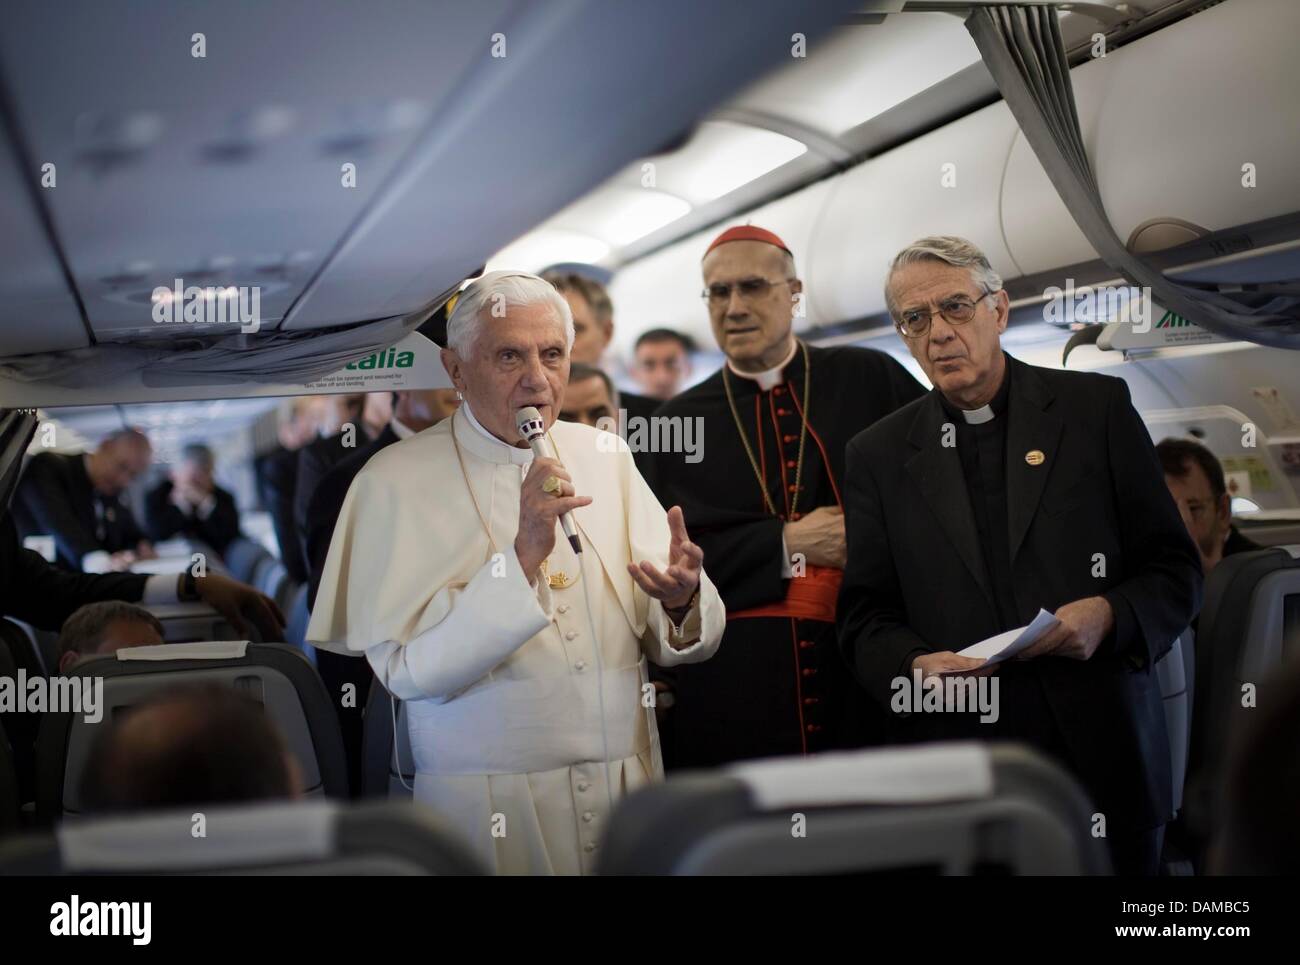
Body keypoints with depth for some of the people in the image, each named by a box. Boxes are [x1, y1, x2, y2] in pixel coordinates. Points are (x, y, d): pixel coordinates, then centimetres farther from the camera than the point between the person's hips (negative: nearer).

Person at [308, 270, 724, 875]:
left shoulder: (604, 458, 3)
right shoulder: (396, 481, -8)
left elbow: (679, 641, 2)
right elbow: (408, 670, -16)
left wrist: (681, 602, -20)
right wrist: (522, 557, -25)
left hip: (628, 793, 4)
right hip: (493, 809, -3)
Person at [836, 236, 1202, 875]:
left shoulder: (1097, 408, 3)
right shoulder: (878, 455, 7)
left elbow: (1175, 570, 4)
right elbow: (865, 614, 6)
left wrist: (1111, 617, -16)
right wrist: (916, 665, -14)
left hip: (1103, 761, 0)